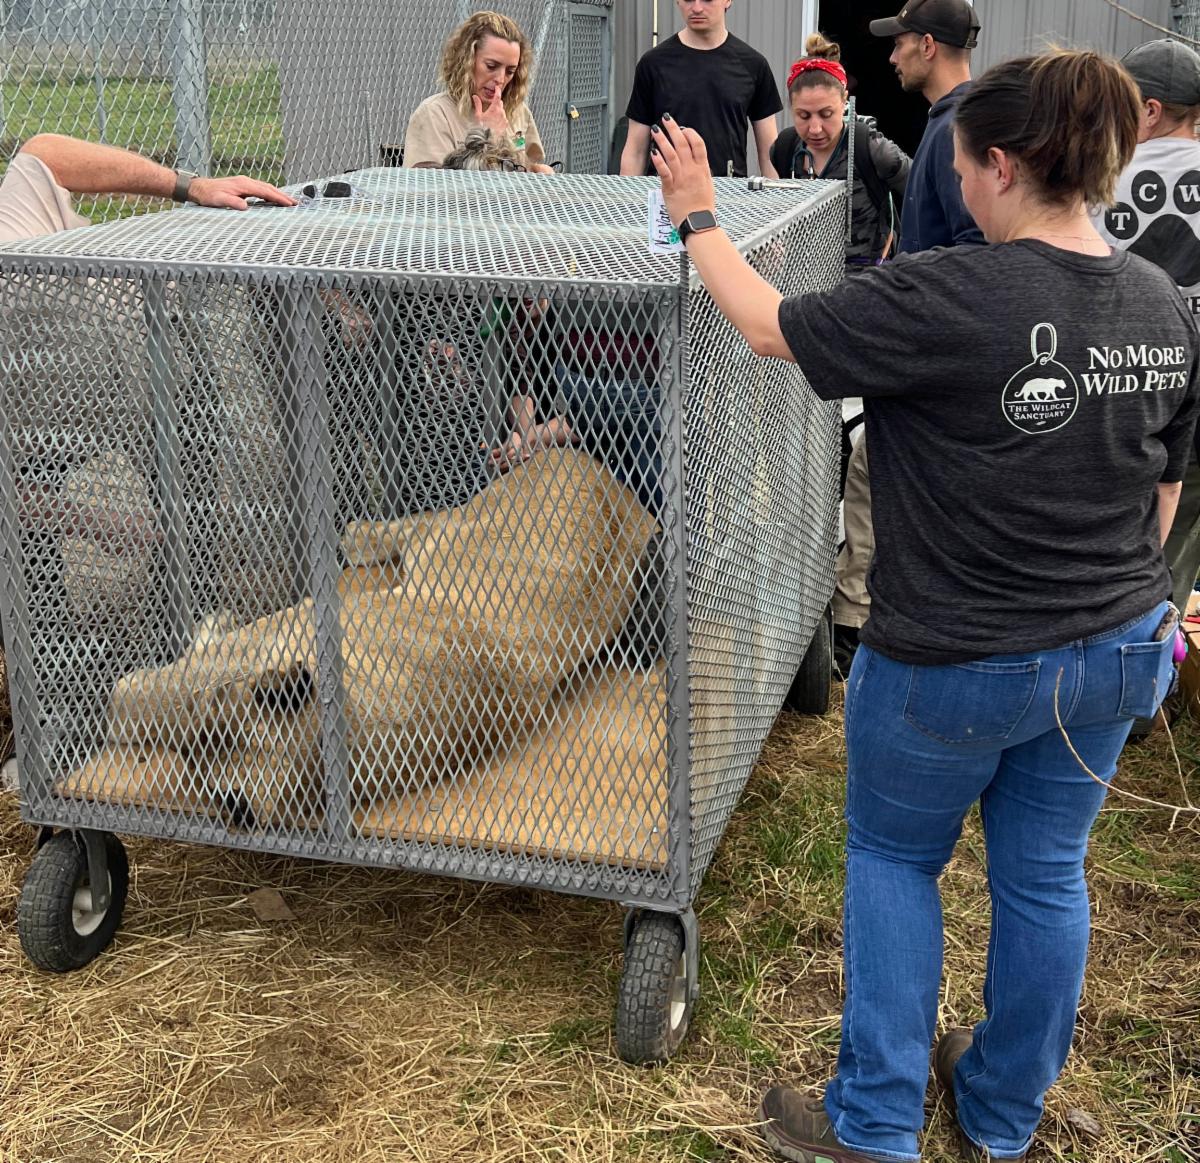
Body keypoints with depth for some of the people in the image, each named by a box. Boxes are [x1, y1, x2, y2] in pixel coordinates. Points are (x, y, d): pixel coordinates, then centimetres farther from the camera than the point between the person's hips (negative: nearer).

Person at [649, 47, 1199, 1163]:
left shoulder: (948, 299, -24)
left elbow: (773, 328, -12)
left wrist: (697, 219, 3)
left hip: (952, 663, -6)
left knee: (893, 857, 16)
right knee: (1043, 875, 19)